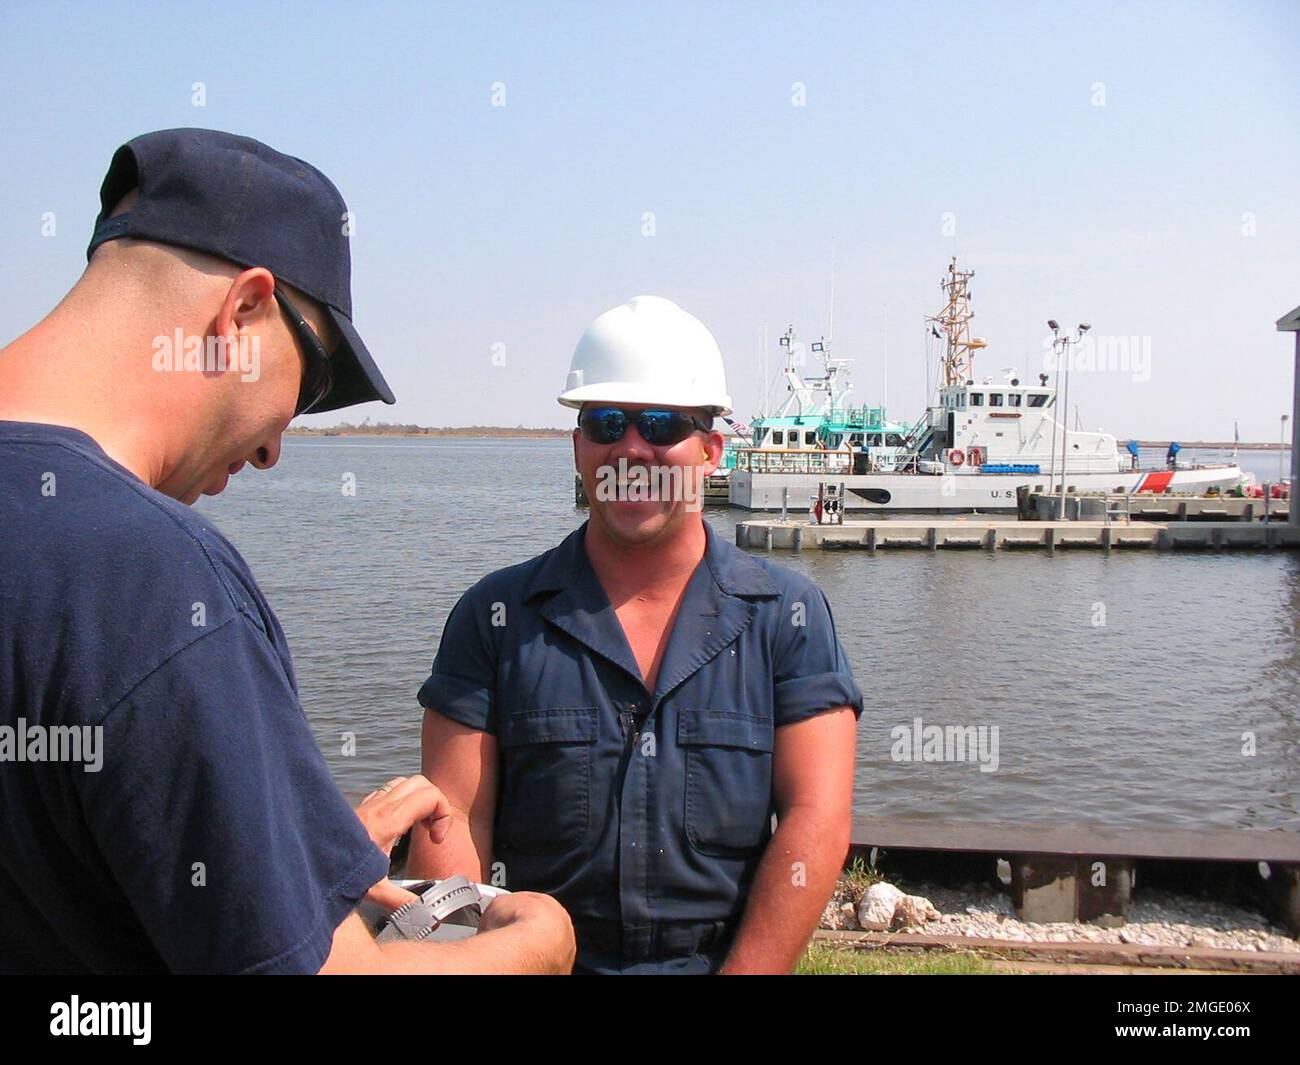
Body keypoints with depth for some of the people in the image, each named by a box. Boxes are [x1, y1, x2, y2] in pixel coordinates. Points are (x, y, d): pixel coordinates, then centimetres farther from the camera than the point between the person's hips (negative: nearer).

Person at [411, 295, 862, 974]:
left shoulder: (789, 614, 4)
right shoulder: (495, 615, 5)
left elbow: (815, 819, -3)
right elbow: (454, 822, 0)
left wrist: (744, 969, -10)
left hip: (730, 958, 1)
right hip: (537, 959, 0)